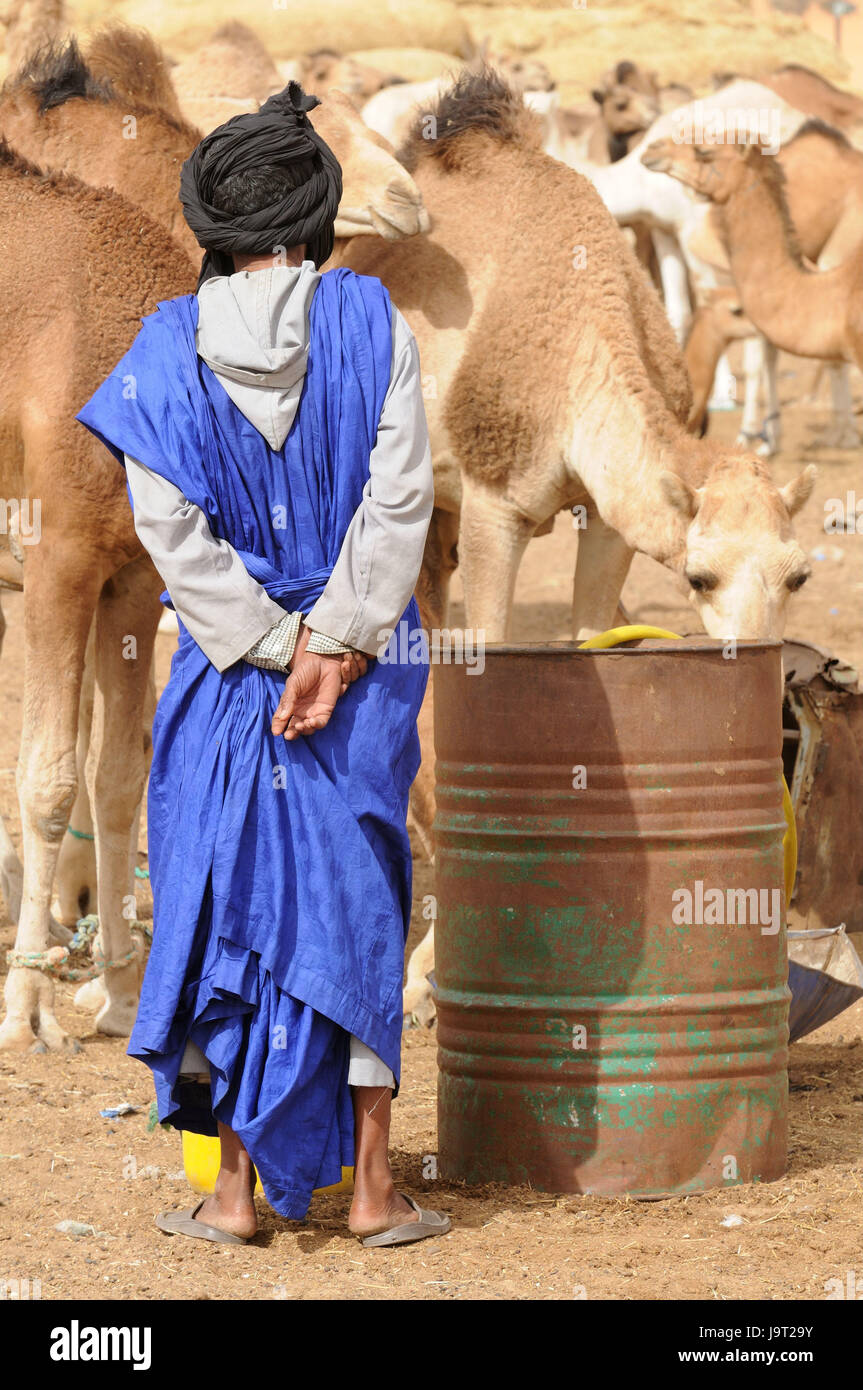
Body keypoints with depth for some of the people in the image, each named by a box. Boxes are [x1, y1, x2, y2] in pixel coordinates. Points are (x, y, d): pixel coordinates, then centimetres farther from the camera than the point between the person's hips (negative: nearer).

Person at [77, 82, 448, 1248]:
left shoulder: (169, 351, -4)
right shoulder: (371, 325, -5)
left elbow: (172, 528, -9)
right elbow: (399, 497, -11)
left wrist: (276, 653, -7)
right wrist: (332, 648, -11)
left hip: (228, 668, 0)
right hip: (363, 665, 0)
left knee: (225, 901, 7)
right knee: (357, 905, 8)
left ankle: (236, 1186, 8)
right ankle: (371, 1184, 9)